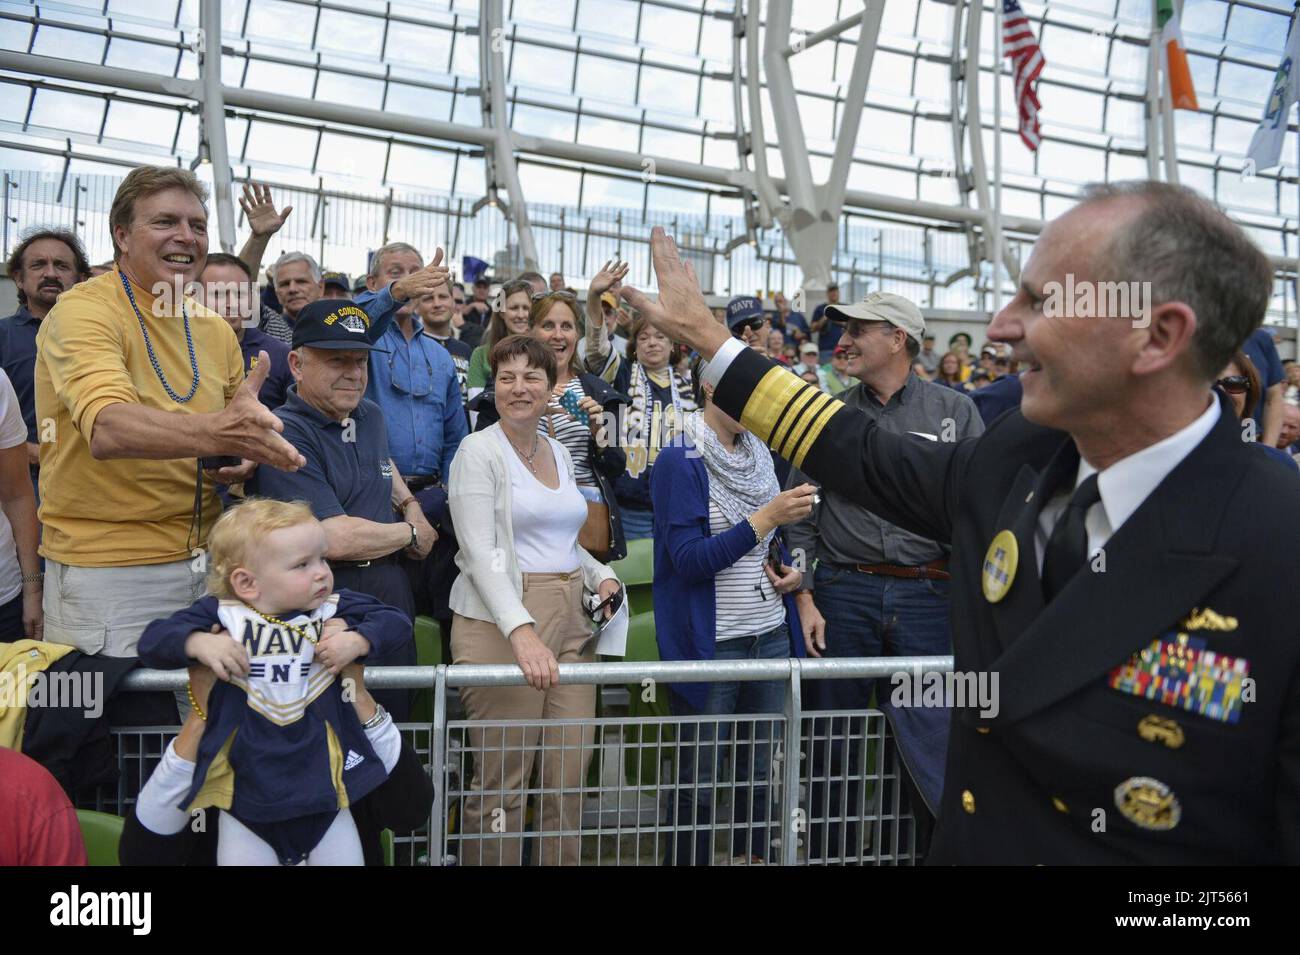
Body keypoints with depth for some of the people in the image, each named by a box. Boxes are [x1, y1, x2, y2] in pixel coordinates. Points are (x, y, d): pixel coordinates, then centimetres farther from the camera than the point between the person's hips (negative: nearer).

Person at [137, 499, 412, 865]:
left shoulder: (337, 610, -3)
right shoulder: (220, 614, -6)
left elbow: (396, 622, -1)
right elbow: (152, 640, -5)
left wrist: (358, 641, -19)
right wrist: (197, 643, -24)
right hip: (245, 792, -1)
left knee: (343, 856, 9)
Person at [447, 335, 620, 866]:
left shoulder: (560, 452, 15)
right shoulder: (479, 451, -6)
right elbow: (481, 553, -16)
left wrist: (601, 576, 6)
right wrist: (522, 631, -29)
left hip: (572, 619, 7)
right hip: (501, 623, -6)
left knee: (570, 775, 7)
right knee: (501, 782, -2)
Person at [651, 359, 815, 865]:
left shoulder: (759, 456, 10)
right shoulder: (679, 462, -10)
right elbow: (689, 560, -18)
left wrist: (790, 570, 2)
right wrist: (767, 517, -24)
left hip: (771, 636, 6)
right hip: (710, 644, -6)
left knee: (761, 771, 12)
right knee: (698, 781, 5)